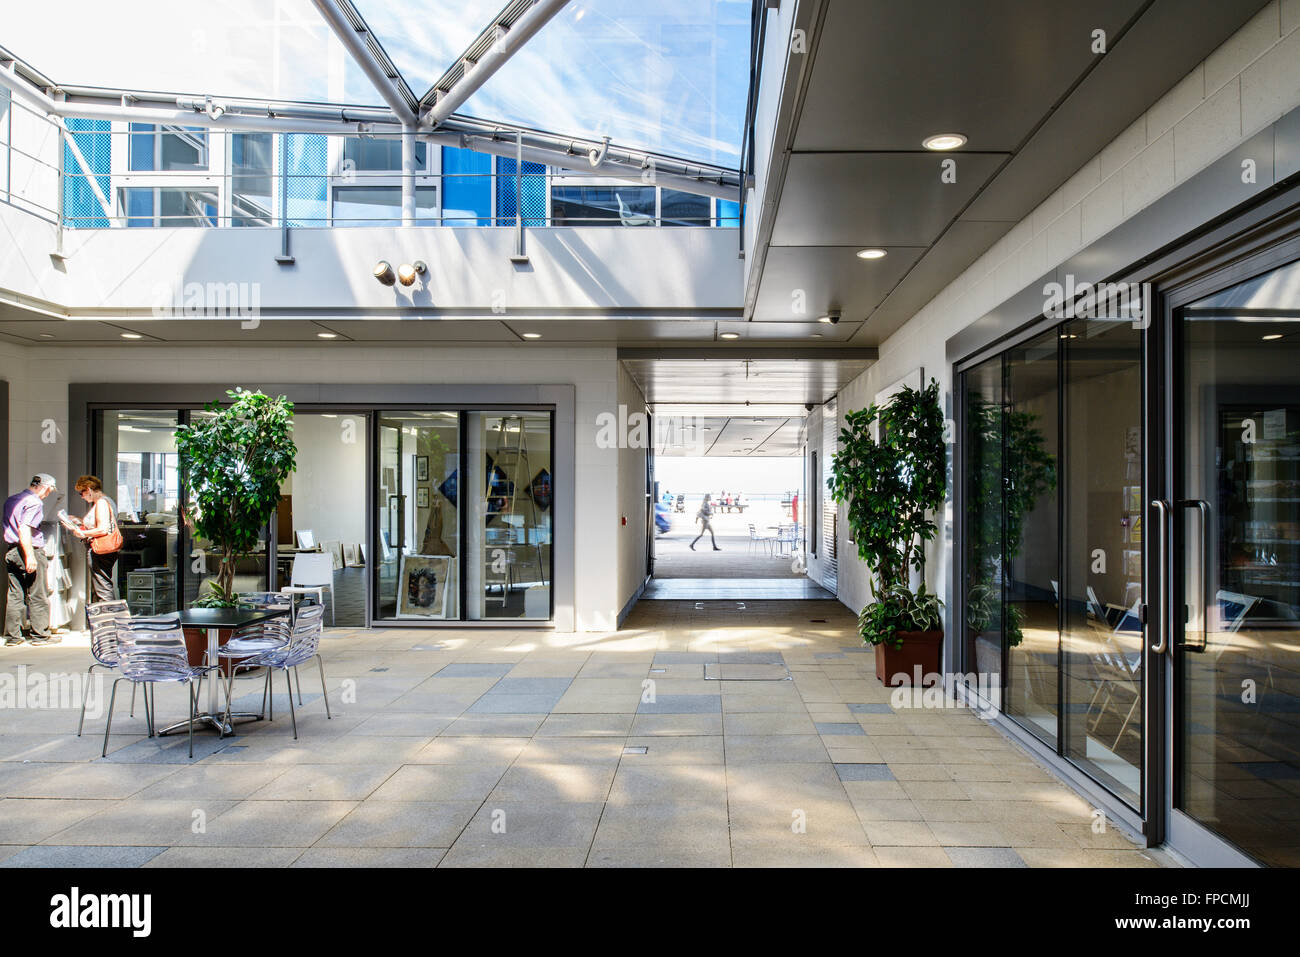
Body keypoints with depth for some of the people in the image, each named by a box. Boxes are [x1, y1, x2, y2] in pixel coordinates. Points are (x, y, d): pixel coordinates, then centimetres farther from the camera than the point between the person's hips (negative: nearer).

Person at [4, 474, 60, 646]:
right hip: (31, 550, -8)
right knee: (38, 596, 0)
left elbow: (9, 527, 20)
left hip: (10, 552, 8)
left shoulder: (10, 500, 15)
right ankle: (40, 635, 5)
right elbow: (24, 529, -23)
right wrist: (30, 556, -25)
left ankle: (12, 635, 13)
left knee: (15, 595, 11)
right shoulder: (34, 502, -13)